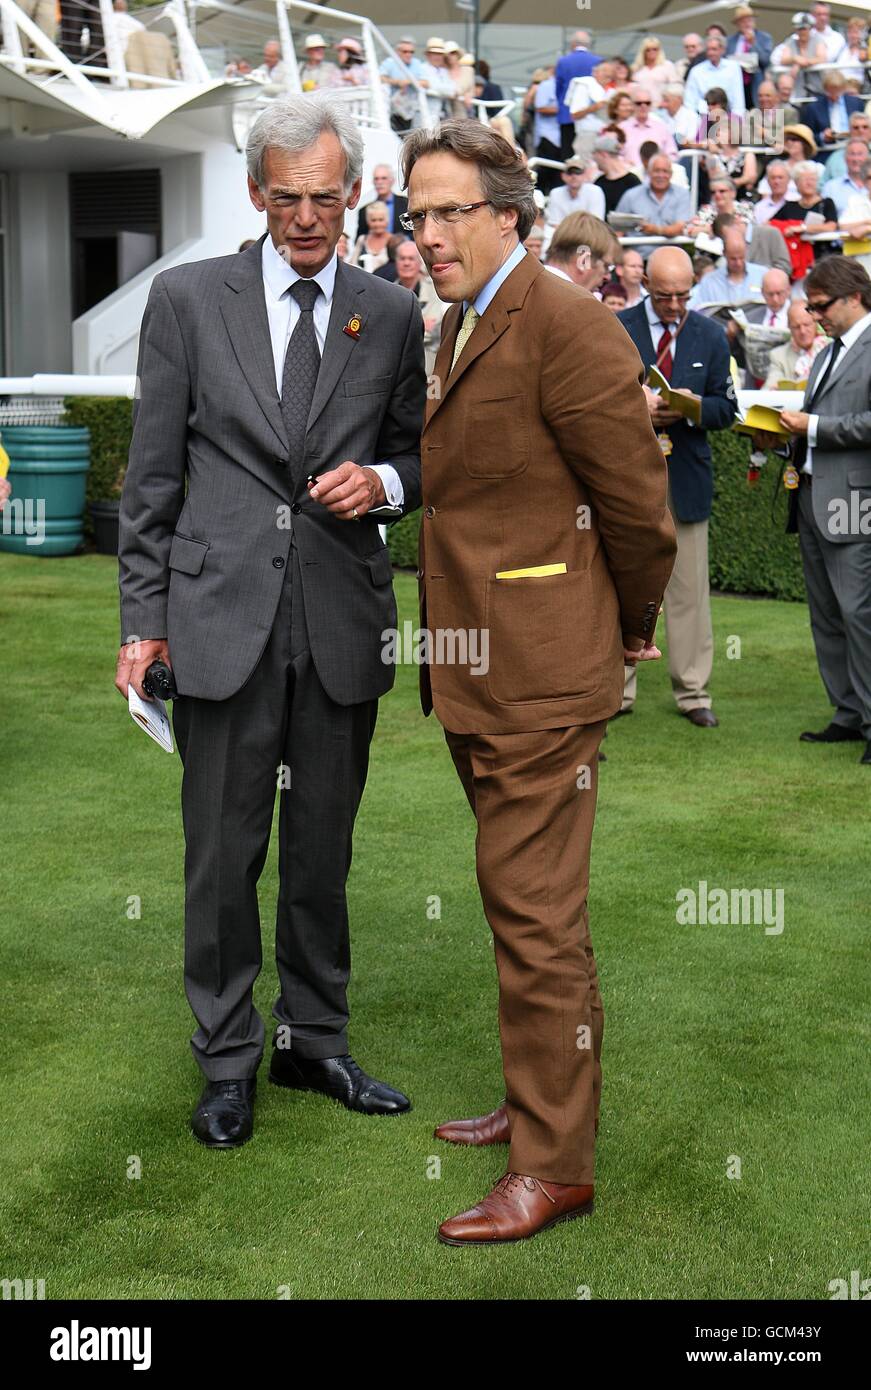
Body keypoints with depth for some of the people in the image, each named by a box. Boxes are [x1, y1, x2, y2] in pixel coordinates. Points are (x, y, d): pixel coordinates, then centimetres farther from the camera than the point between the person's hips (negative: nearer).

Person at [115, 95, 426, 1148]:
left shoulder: (391, 316, 8)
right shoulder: (187, 299, 3)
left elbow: (418, 455, 17)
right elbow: (151, 473, 3)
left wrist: (383, 481, -7)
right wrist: (144, 615, 0)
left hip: (343, 623, 2)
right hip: (222, 616, -2)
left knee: (323, 851, 12)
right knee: (223, 854, 3)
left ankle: (314, 1042, 28)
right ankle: (228, 1062, 19)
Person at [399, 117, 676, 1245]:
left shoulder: (562, 323, -14)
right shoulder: (463, 328, 16)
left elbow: (637, 498, -13)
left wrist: (634, 628, 0)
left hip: (539, 678, -10)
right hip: (475, 675, 10)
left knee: (536, 916, -5)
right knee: (520, 907, 19)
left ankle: (554, 1164, 7)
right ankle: (539, 1097, 34)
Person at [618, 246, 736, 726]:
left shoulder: (711, 335, 9)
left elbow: (726, 408, 9)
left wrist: (692, 407, -12)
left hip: (686, 476, 1)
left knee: (689, 587, 2)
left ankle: (692, 691, 10)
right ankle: (616, 690, 10)